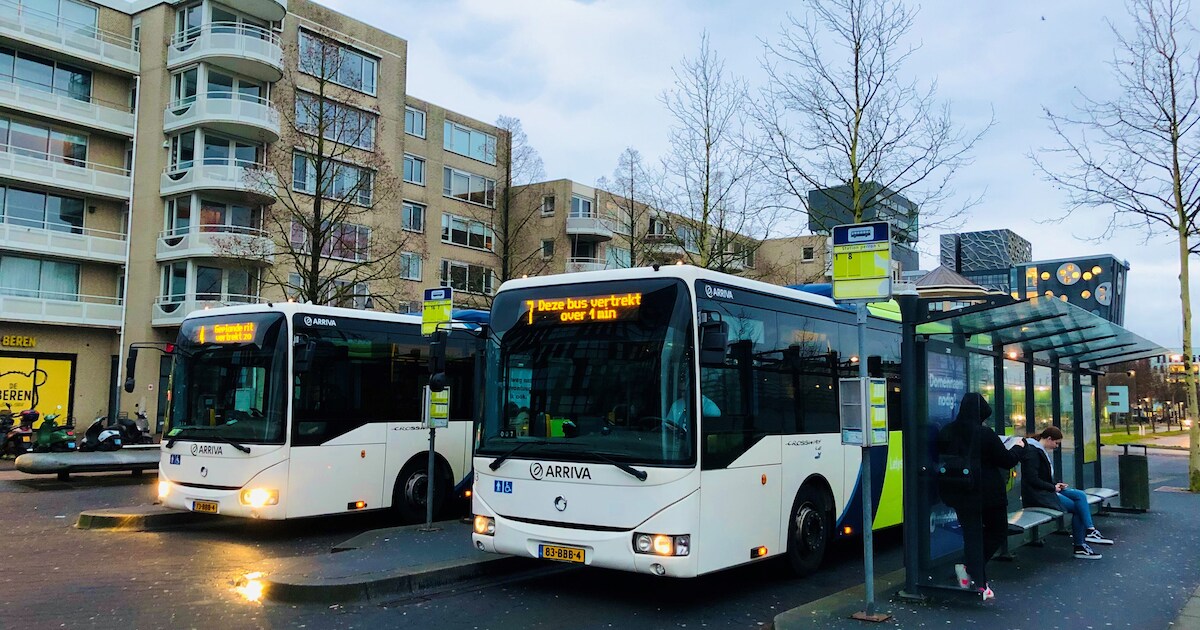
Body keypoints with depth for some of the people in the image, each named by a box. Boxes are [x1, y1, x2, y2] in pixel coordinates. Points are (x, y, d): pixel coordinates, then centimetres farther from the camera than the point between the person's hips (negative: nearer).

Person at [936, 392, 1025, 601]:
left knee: (972, 534, 9)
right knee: (997, 531, 16)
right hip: (988, 493, -4)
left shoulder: (946, 433, -2)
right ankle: (970, 568, 3)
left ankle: (979, 582, 3)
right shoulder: (985, 434, -16)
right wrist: (1018, 447, 11)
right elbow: (1007, 461, -7)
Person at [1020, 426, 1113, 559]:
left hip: (1047, 491, 10)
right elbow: (1032, 479, -21)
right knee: (1077, 507, -12)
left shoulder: (1041, 451, 16)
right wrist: (1053, 487, -12)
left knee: (1080, 496, -7)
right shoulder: (1032, 452, -15)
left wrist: (1055, 485, 4)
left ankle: (1090, 531, -12)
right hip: (1036, 495, -10)